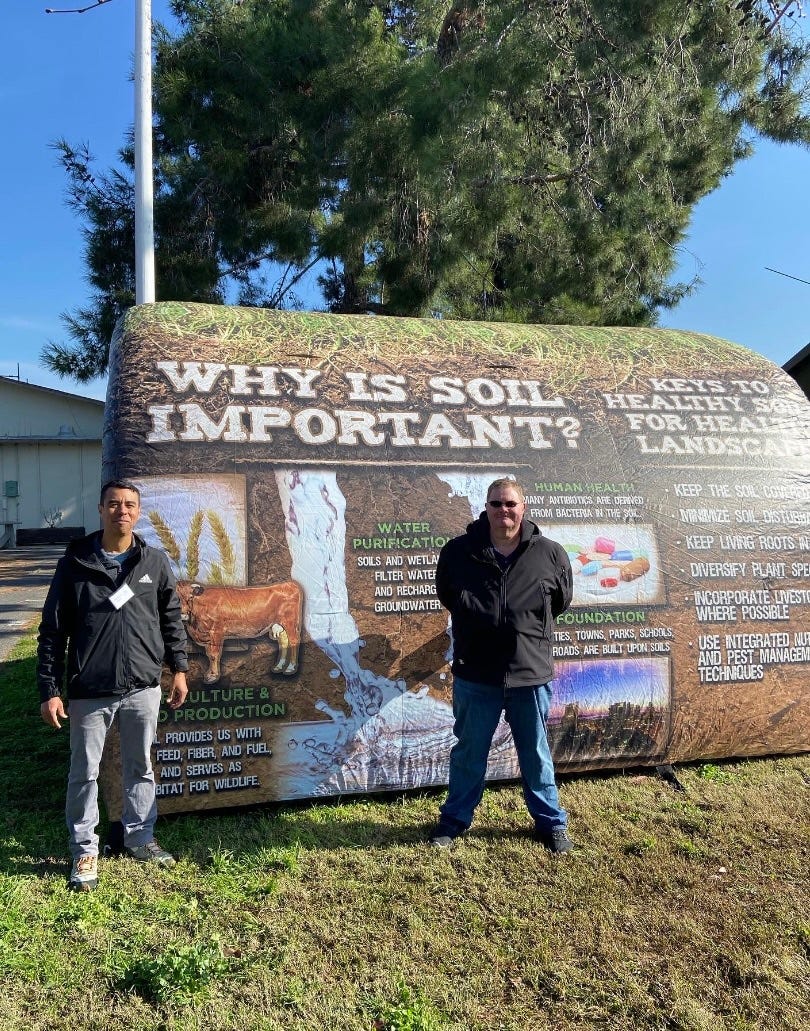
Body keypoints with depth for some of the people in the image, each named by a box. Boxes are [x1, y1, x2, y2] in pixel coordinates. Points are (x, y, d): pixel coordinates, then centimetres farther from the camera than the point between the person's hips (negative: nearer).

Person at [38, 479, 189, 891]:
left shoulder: (155, 562, 1)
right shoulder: (75, 563, -6)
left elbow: (171, 620, 10)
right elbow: (53, 631, -4)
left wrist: (179, 669, 8)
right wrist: (50, 690, -7)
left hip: (143, 688, 2)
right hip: (89, 691, -2)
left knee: (141, 768, 16)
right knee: (84, 773, 11)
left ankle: (139, 837, 35)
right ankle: (84, 850, 29)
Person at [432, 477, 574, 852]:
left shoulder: (551, 554, -6)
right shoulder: (458, 552, -7)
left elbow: (561, 601, 12)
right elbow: (446, 596, 12)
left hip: (531, 675, 0)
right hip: (475, 675, 0)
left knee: (536, 755, 17)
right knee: (468, 753, 16)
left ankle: (551, 822, 36)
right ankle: (455, 818, 35)